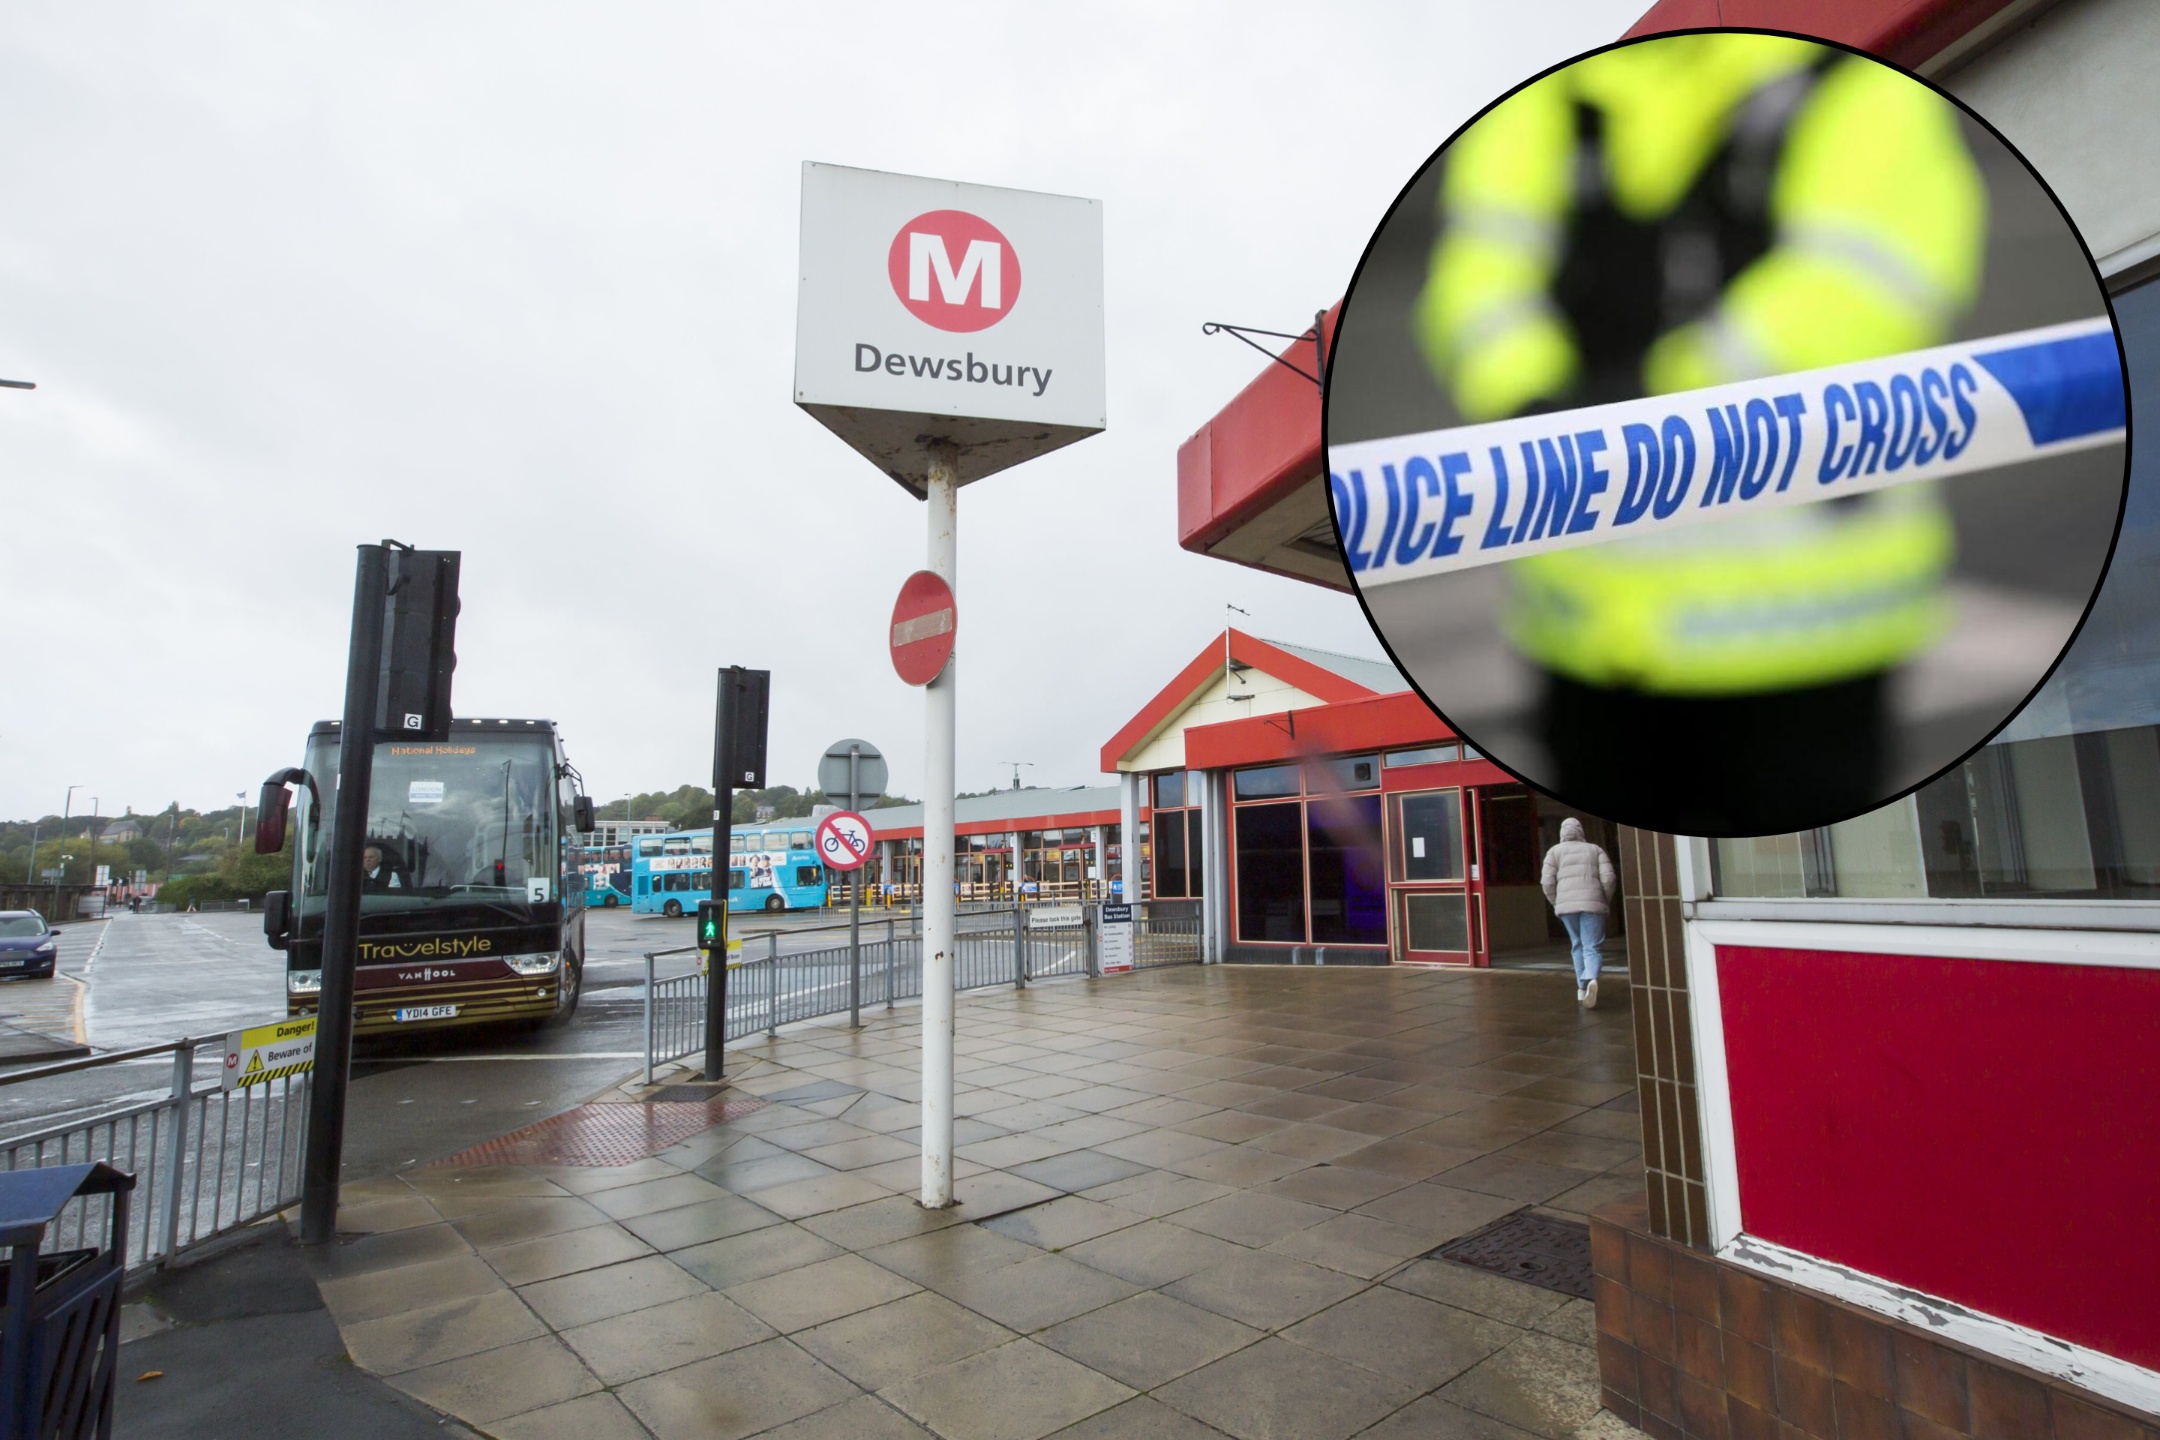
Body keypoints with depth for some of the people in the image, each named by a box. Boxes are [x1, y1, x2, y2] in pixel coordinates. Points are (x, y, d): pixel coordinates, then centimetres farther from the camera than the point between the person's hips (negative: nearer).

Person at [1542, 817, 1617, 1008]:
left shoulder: (1554, 851, 11)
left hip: (1566, 904, 1)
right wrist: (1606, 901, 14)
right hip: (1592, 903, -1)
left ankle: (1581, 989, 17)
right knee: (1591, 947, -2)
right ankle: (1591, 980, -29)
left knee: (1577, 945, 17)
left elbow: (1548, 882, 1)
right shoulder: (1595, 850, 13)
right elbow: (1608, 878, 1)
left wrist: (1555, 903, 13)